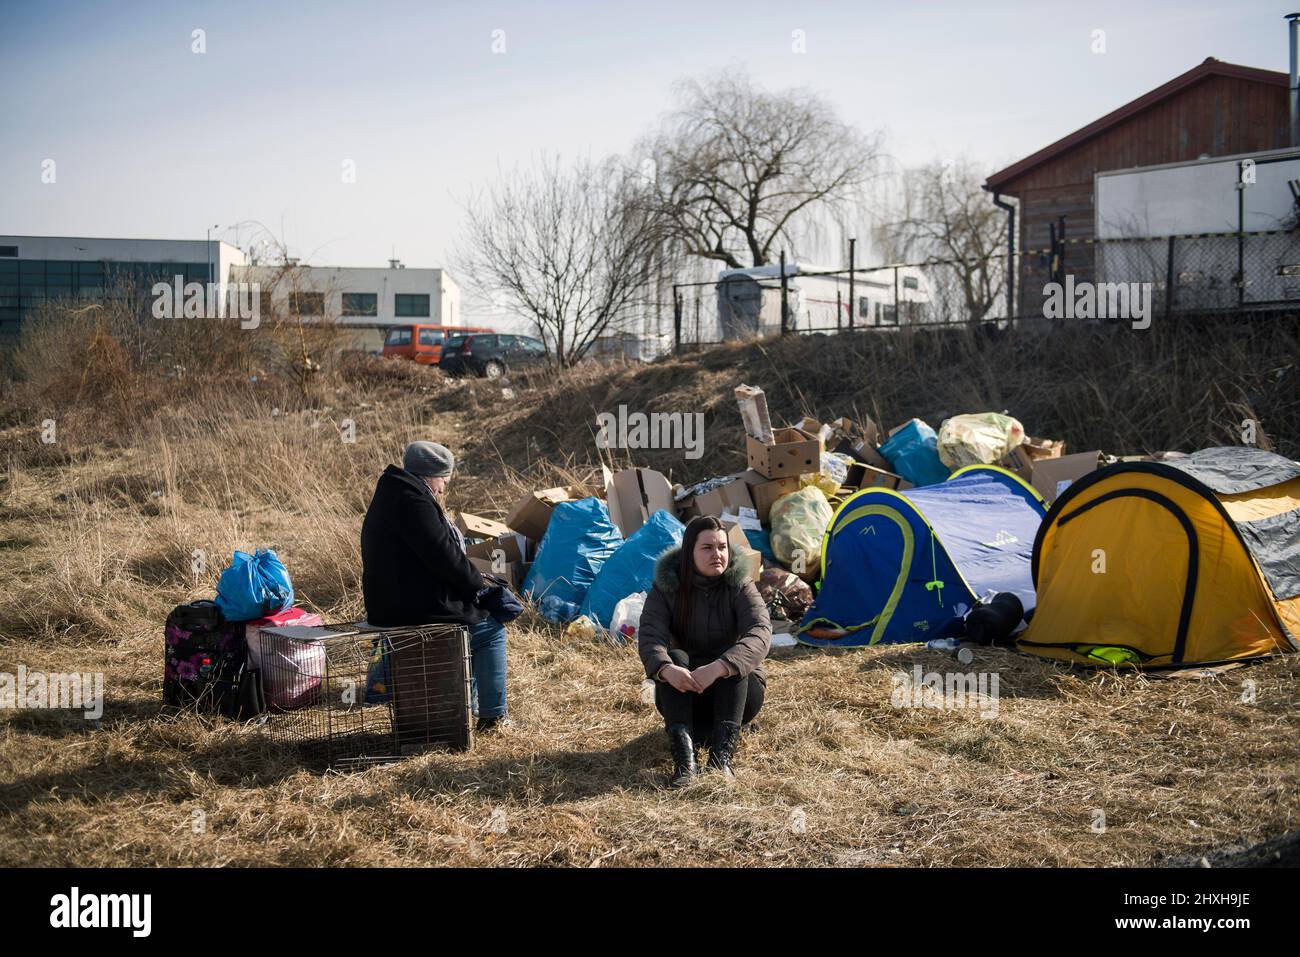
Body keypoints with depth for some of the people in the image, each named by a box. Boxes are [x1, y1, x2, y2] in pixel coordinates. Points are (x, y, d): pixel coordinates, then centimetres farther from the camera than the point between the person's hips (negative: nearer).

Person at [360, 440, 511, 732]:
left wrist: (471, 578, 12)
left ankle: (468, 705, 29)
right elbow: (444, 555, -21)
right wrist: (478, 582, -5)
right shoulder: (413, 503, -18)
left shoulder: (390, 497, 16)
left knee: (479, 617, 25)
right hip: (416, 607, -11)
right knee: (490, 629, 2)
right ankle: (493, 716, 5)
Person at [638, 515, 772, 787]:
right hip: (681, 694, 1)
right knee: (674, 658, -30)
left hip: (737, 692, 0)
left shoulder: (739, 586, -12)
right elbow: (649, 637, -24)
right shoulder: (666, 588, -9)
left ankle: (722, 755, -45)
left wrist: (718, 668, -47)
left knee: (733, 663, -32)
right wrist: (666, 668, -48)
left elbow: (760, 635, -29)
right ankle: (683, 757, -46)